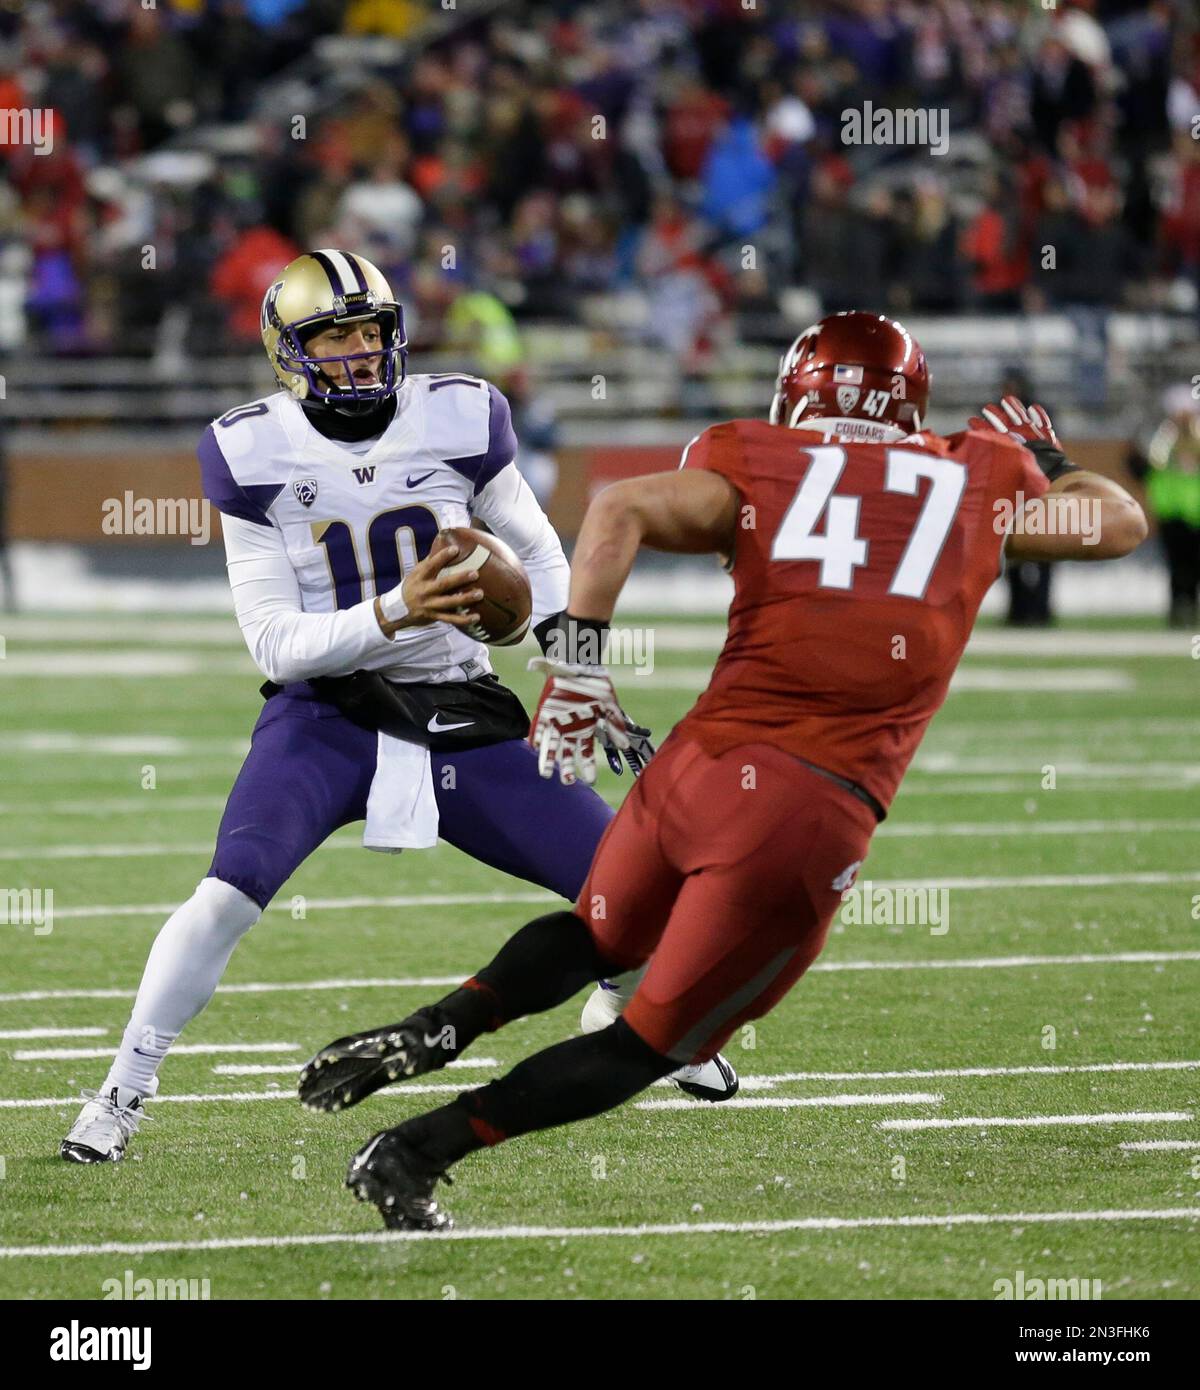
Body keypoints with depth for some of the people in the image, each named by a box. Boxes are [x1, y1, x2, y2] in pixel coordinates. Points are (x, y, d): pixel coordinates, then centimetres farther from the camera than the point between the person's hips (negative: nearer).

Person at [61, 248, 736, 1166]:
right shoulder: (256, 456, -9)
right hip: (326, 716, -2)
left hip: (459, 716, 2)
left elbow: (541, 554, 10)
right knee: (229, 896, -27)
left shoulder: (457, 420, -6)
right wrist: (392, 615, -27)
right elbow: (275, 643, -11)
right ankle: (121, 1097, -10)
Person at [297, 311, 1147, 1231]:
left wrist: (578, 663, -3)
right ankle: (416, 1153, 3)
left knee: (600, 936, 31)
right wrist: (1042, 458, 43)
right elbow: (1121, 524, 26)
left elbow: (623, 510, -6)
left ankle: (438, 1028, 7)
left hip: (701, 766, 2)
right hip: (816, 818, -2)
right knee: (649, 1044, 11)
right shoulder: (982, 482, 12)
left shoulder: (760, 467, 10)